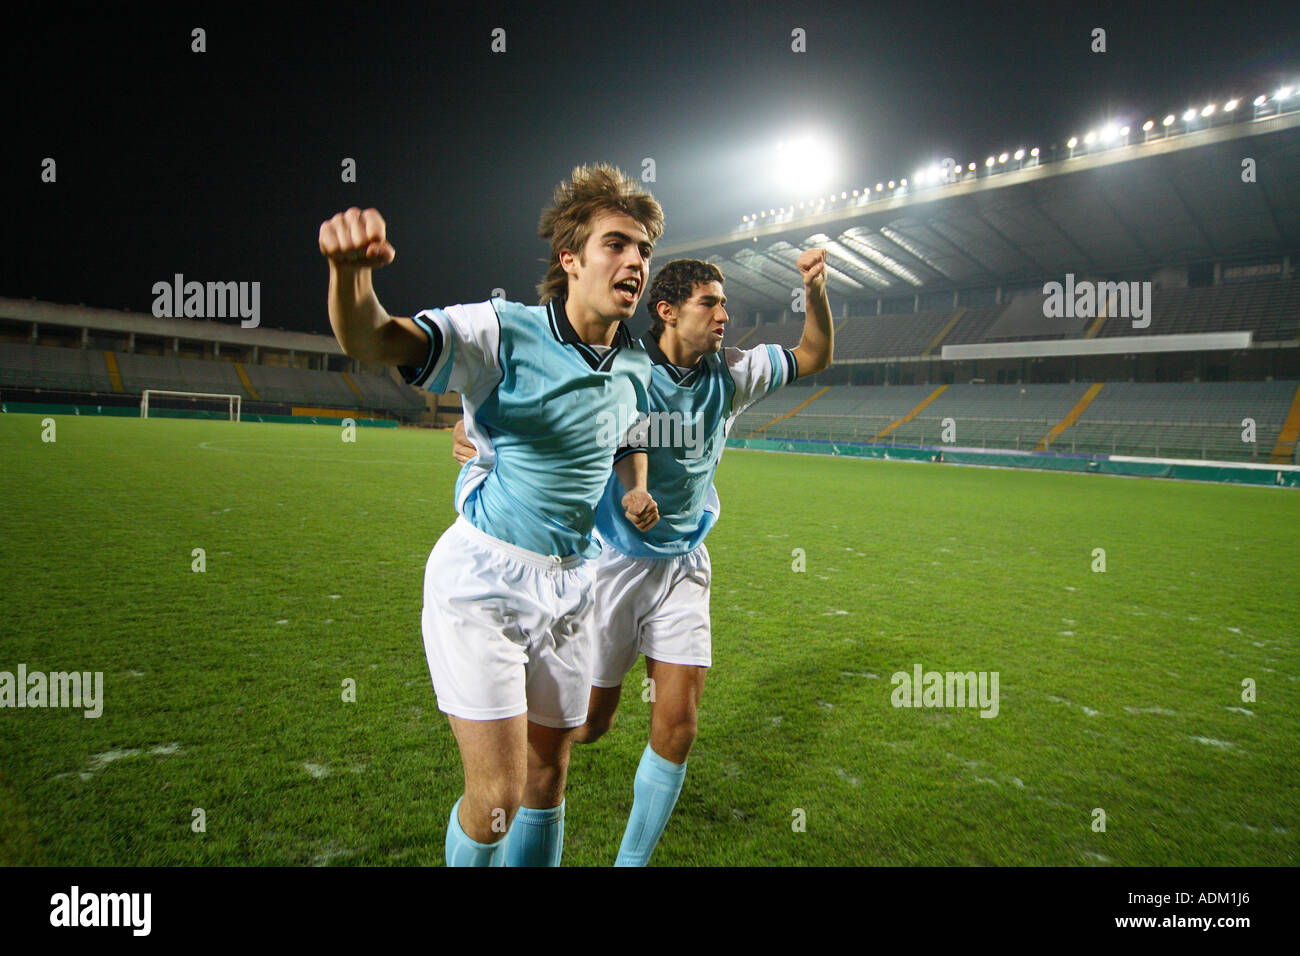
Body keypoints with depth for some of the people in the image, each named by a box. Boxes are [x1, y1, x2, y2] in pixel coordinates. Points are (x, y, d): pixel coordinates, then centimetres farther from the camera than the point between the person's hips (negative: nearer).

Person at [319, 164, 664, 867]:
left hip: (571, 586, 6)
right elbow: (370, 341, -29)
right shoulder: (503, 333, -15)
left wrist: (636, 492, 3)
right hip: (483, 580, -6)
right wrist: (350, 270, -51)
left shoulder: (634, 368, 4)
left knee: (547, 775, 16)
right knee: (497, 795, -6)